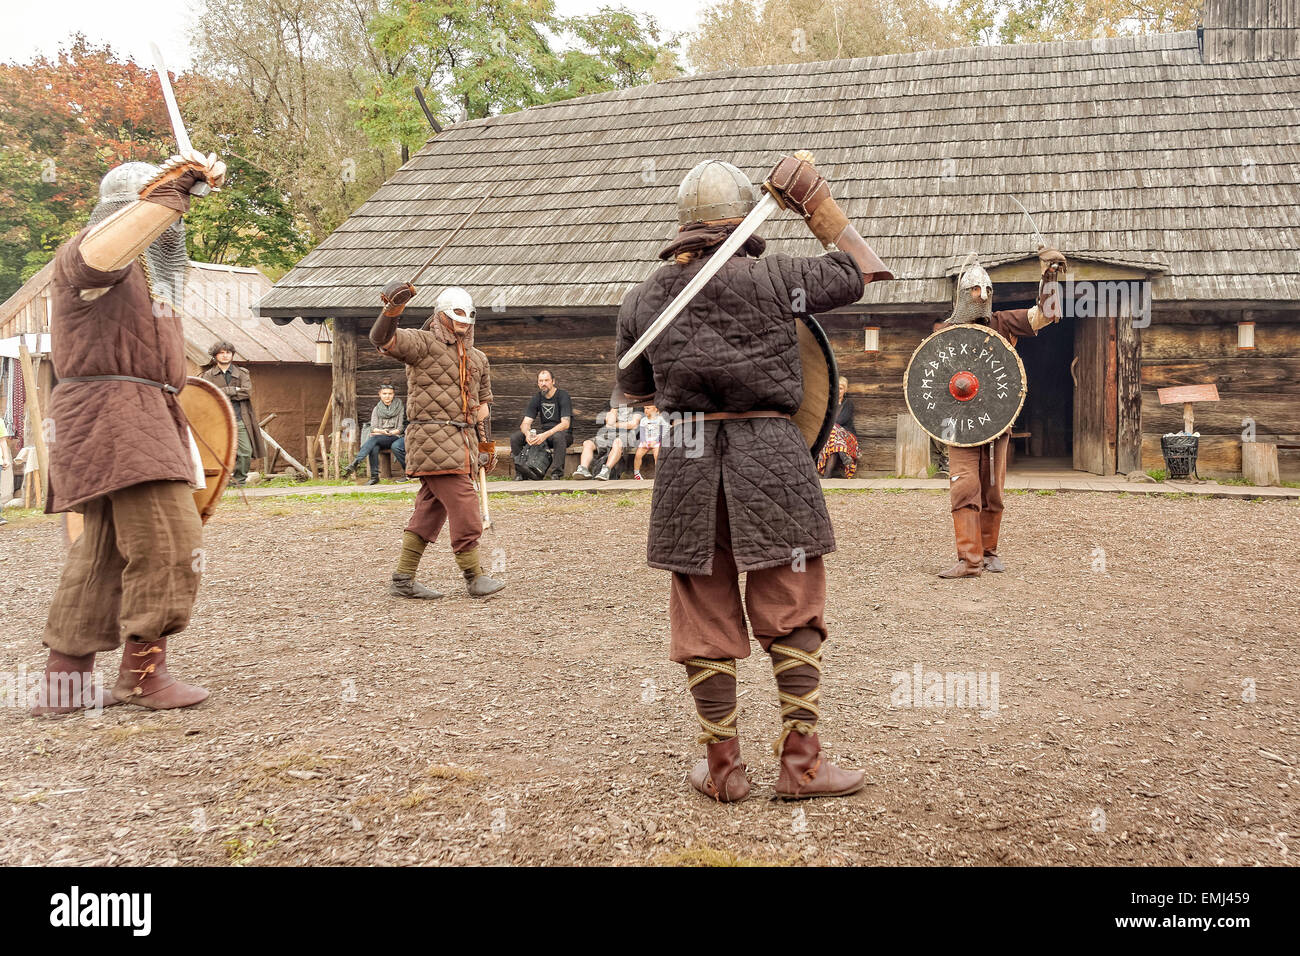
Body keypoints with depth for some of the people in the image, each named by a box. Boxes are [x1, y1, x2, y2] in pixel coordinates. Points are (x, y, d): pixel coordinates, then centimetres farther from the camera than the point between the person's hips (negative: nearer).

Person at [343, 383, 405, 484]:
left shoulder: (400, 407, 6)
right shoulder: (377, 409, 15)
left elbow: (400, 428, 1)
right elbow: (373, 428, 6)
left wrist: (389, 432, -16)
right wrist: (382, 431, -15)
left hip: (395, 437, -3)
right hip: (379, 439, 3)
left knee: (374, 438, -34)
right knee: (374, 448, -35)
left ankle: (355, 463, -46)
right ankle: (374, 476, -35)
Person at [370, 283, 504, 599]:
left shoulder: (477, 359, 20)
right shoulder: (424, 343, -3)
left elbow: (482, 401, 27)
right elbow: (382, 339, -19)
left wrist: (485, 444, 24)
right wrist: (394, 306, -36)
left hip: (463, 440, 8)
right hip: (434, 438, -8)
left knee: (431, 509, 8)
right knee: (464, 505, -12)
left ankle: (403, 580, 12)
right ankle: (474, 577, -4)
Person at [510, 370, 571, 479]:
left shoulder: (563, 396, -11)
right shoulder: (537, 398, 5)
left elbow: (565, 424, -22)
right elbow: (525, 423, -1)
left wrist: (545, 435, -35)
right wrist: (527, 433, -28)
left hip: (561, 431, -5)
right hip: (544, 431, 5)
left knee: (558, 437, -41)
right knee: (515, 438, -14)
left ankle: (556, 472, -34)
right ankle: (521, 472, -9)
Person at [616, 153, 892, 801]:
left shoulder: (644, 298, 5)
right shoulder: (773, 279, -4)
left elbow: (633, 388, 18)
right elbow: (855, 273, 10)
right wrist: (818, 204, 19)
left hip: (686, 462, 3)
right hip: (770, 459, -3)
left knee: (706, 619, 10)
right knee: (791, 615, 8)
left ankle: (722, 767, 17)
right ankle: (799, 761, 12)